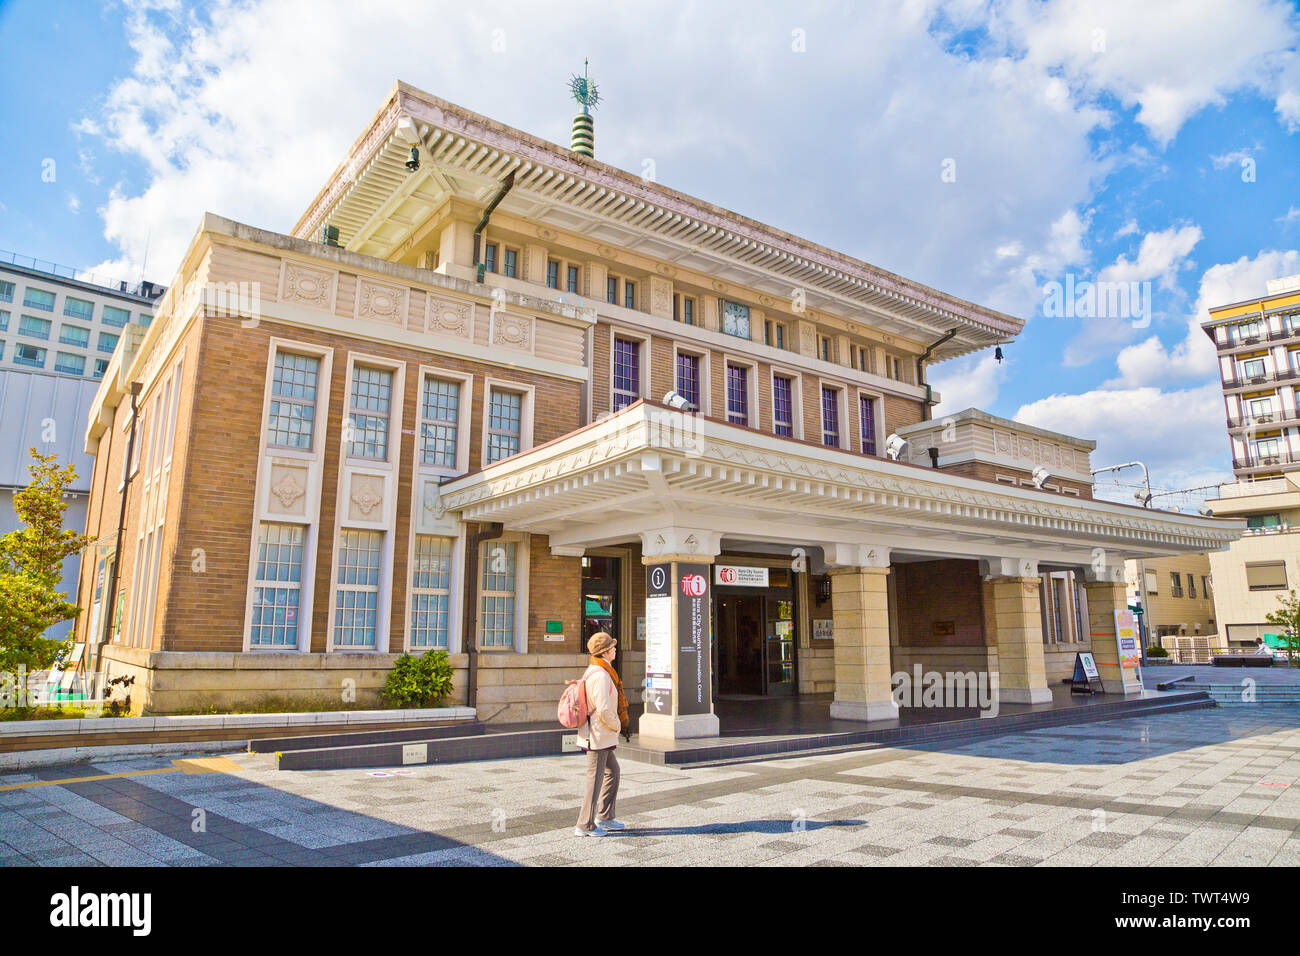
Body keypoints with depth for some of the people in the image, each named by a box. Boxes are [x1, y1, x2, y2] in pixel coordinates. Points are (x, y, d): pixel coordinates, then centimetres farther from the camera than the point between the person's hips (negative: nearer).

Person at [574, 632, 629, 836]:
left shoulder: (593, 671, 10)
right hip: (598, 735, -10)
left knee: (612, 771, 19)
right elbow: (603, 710, -28)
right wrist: (617, 726, -10)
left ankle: (604, 818, 27)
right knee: (595, 779, -1)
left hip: (600, 735, 10)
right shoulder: (601, 676, -21)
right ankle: (585, 826, 8)